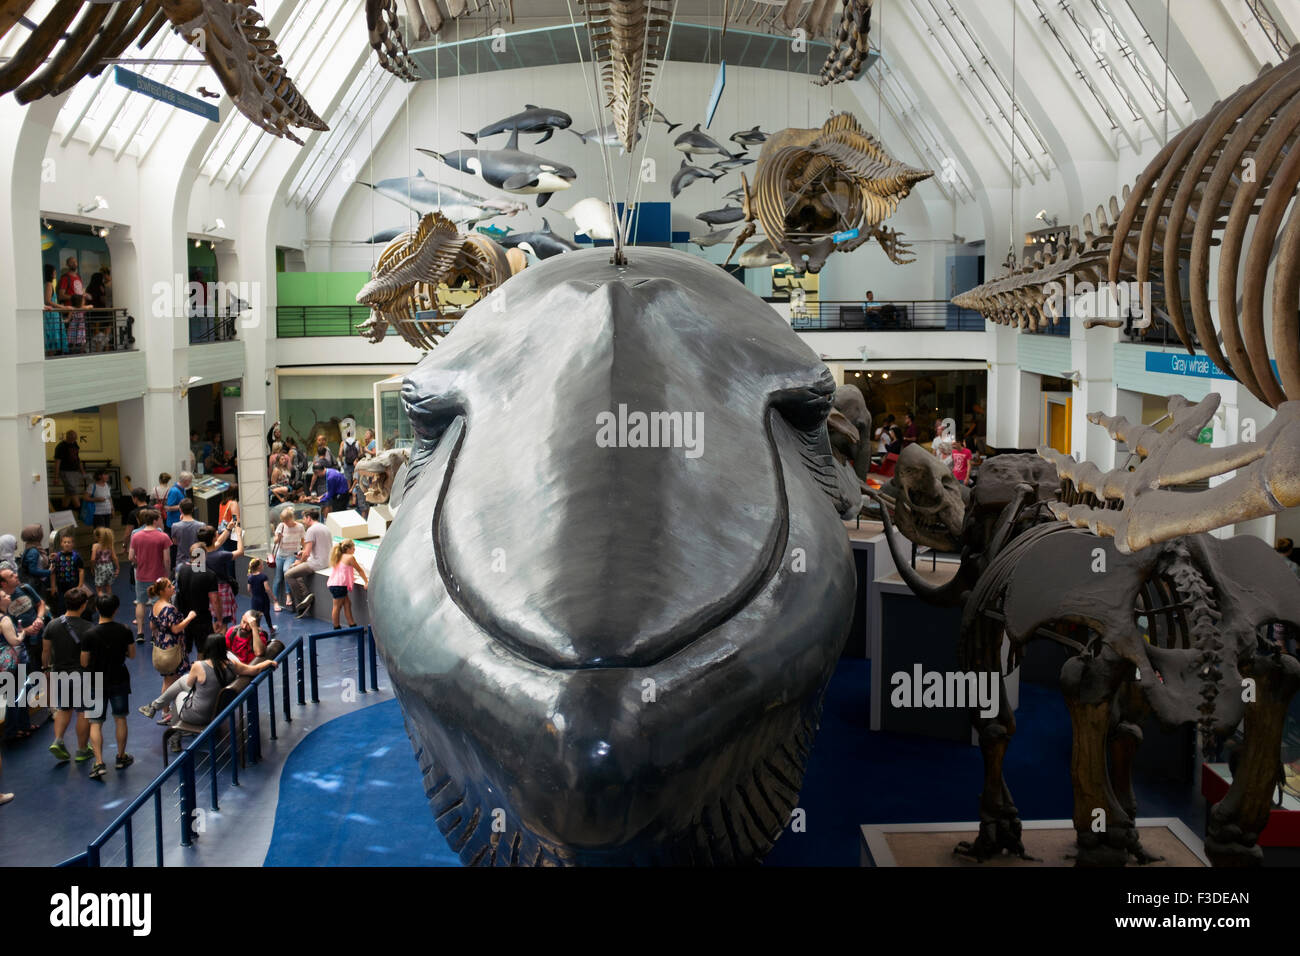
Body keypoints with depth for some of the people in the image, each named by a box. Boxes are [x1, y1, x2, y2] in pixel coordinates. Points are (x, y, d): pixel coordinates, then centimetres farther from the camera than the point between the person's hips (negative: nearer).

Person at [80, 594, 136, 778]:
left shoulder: (90, 634, -16)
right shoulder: (125, 632, -9)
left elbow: (84, 663, -9)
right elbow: (132, 654, 3)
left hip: (96, 684, -2)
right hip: (119, 680, 2)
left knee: (95, 723, 3)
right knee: (120, 718, 18)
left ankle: (99, 763, -7)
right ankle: (121, 758, 27)